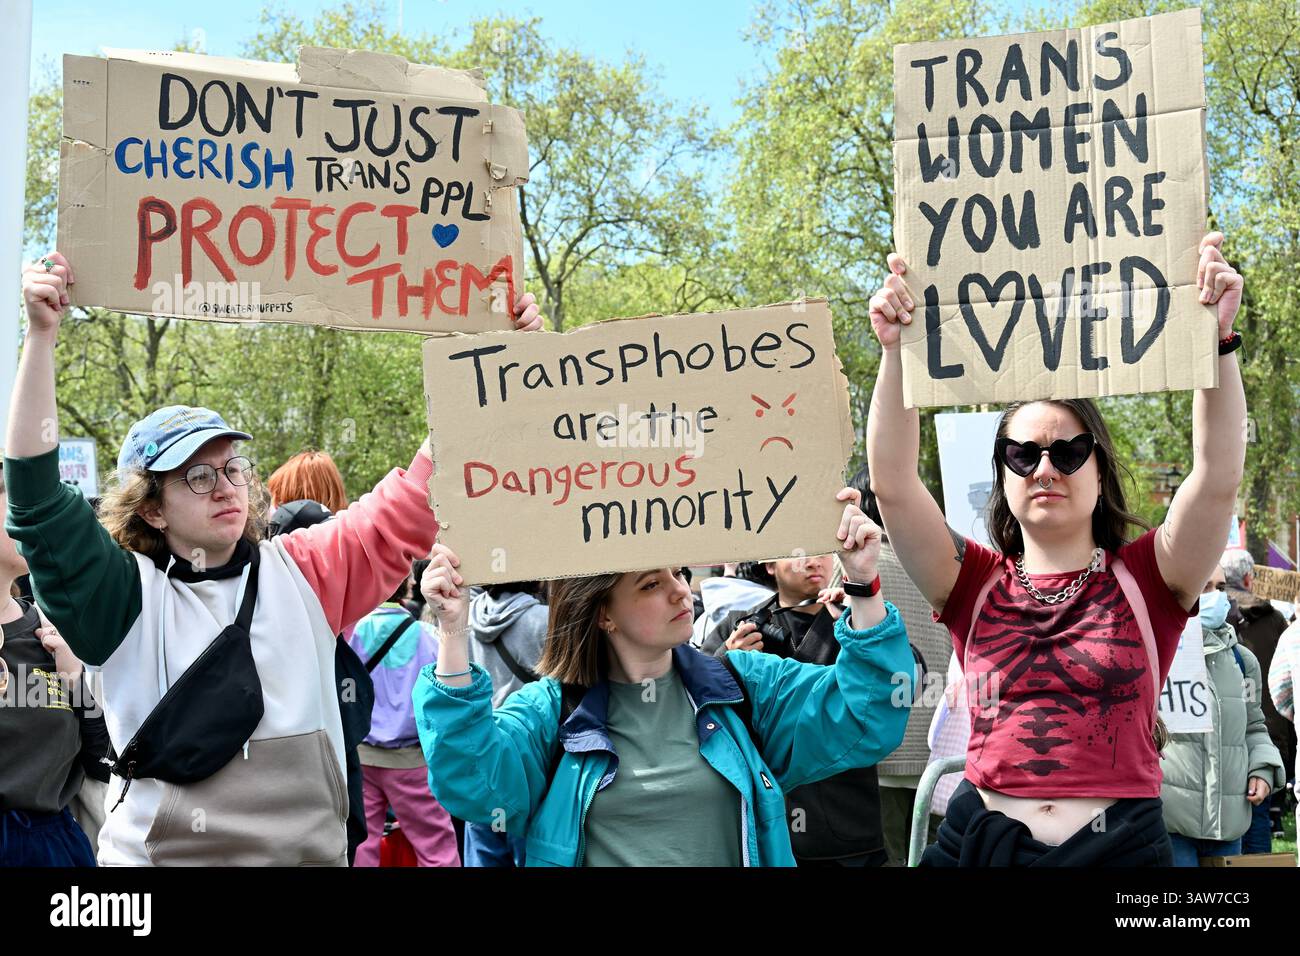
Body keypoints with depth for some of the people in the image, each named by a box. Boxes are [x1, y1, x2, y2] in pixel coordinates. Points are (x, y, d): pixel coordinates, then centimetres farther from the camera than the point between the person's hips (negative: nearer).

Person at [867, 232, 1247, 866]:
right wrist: (896, 350, -17)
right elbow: (892, 484, -8)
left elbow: (1219, 475, -11)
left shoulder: (1144, 581, 2)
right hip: (981, 842, 1)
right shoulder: (975, 586, 3)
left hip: (1121, 844, 0)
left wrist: (1217, 338, -21)